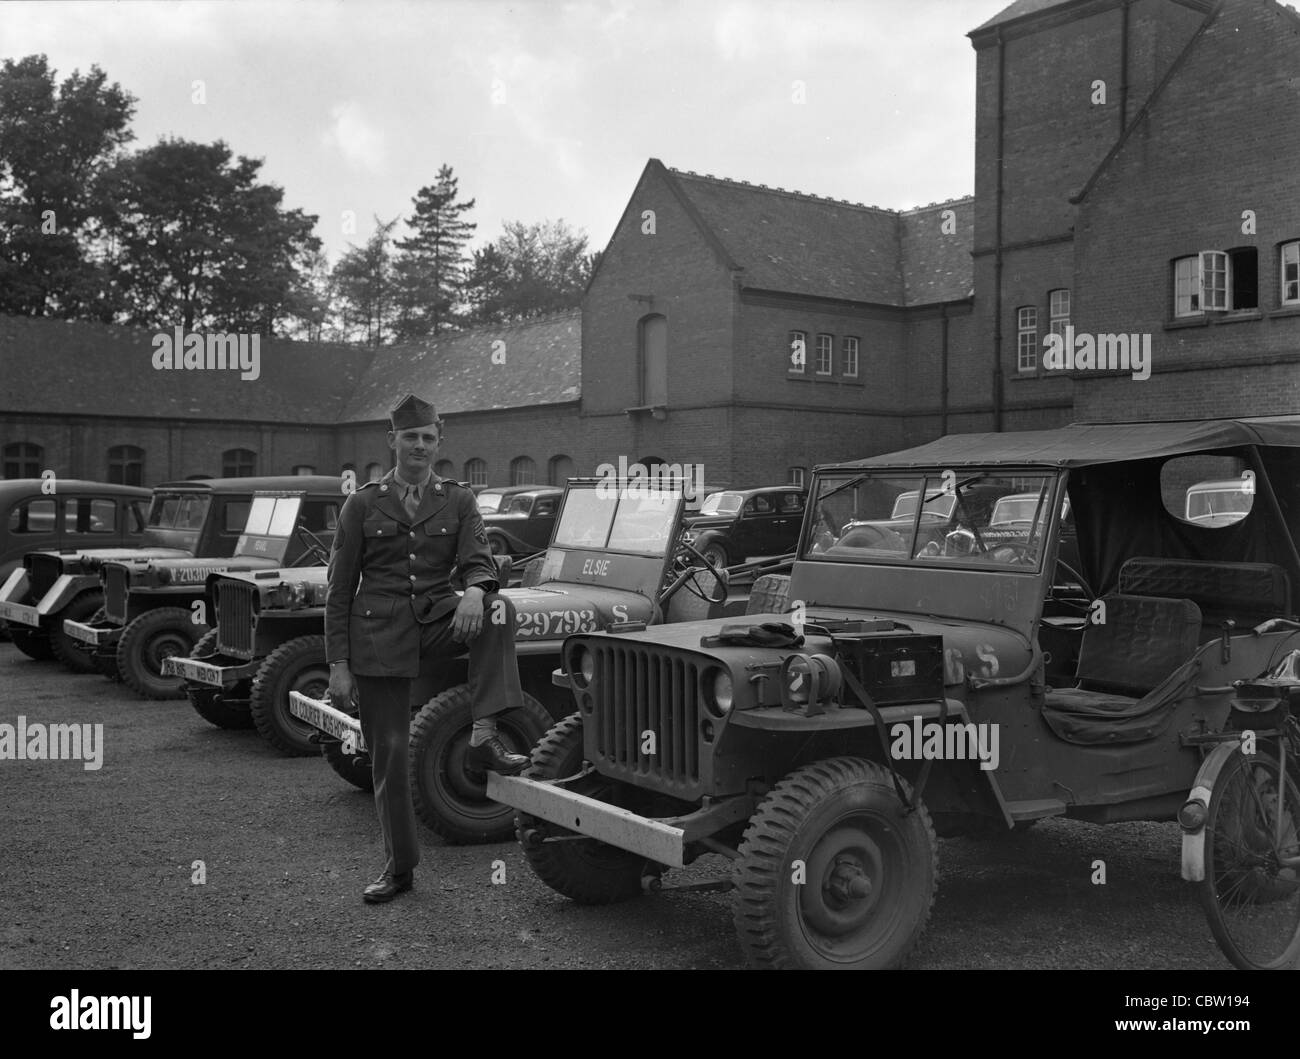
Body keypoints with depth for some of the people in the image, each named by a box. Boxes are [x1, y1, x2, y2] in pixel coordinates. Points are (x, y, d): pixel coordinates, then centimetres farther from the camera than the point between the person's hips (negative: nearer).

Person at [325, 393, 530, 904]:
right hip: (377, 632, -1)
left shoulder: (458, 500, 7)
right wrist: (338, 664, -4)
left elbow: (479, 561, -5)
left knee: (498, 609, -29)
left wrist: (474, 590, -30)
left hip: (437, 618, 1)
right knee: (389, 753, 1)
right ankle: (399, 867, 18)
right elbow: (340, 589, 2)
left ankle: (483, 738, -30)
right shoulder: (362, 504, 2)